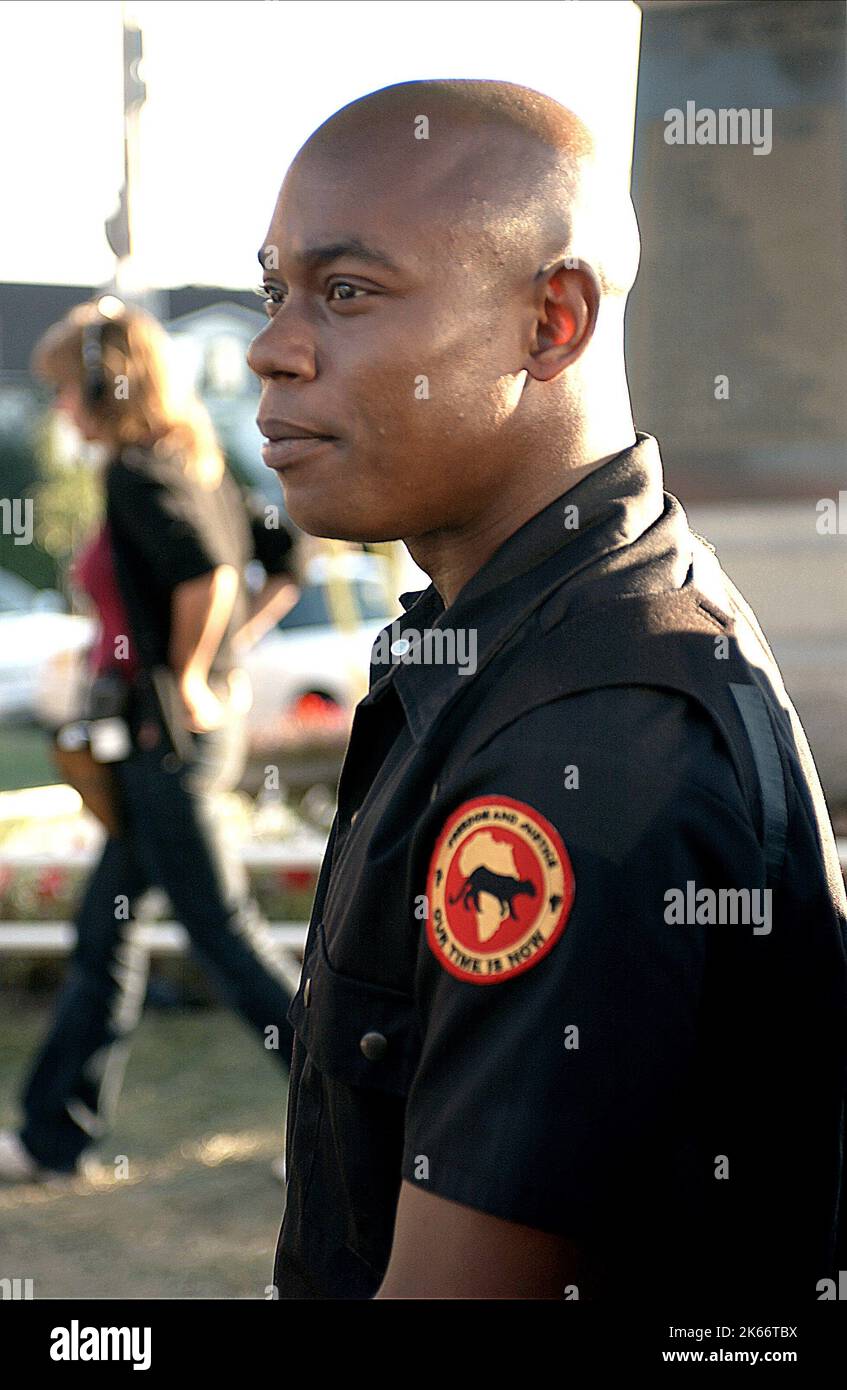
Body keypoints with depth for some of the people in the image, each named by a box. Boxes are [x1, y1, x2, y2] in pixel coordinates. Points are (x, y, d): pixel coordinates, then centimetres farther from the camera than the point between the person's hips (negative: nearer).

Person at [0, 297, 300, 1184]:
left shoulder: (135, 475, -16)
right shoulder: (199, 466, 10)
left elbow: (204, 572, -32)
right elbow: (284, 563, 14)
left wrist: (187, 674, -19)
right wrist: (234, 647, 11)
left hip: (167, 735, -10)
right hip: (201, 722, 10)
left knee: (222, 929, -2)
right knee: (102, 931, 15)